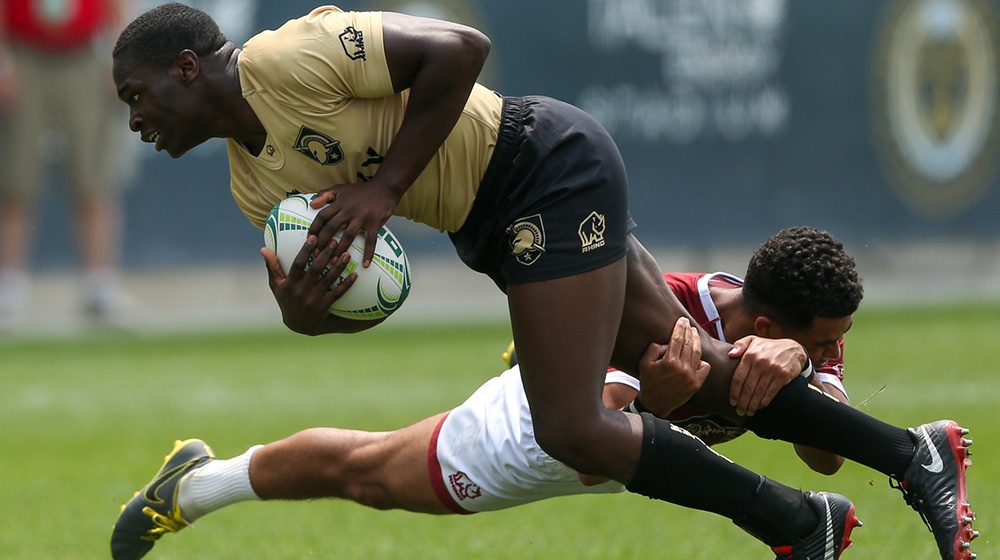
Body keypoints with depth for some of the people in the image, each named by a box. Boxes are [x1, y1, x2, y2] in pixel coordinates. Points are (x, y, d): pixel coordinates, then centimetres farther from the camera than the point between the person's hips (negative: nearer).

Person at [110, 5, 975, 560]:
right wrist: (304, 305, -12)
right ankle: (914, 455, 21)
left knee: (574, 431, -15)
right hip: (498, 227, 10)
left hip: (544, 163, -10)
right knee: (694, 374, 11)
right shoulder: (254, 183, 10)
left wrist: (386, 184, -21)